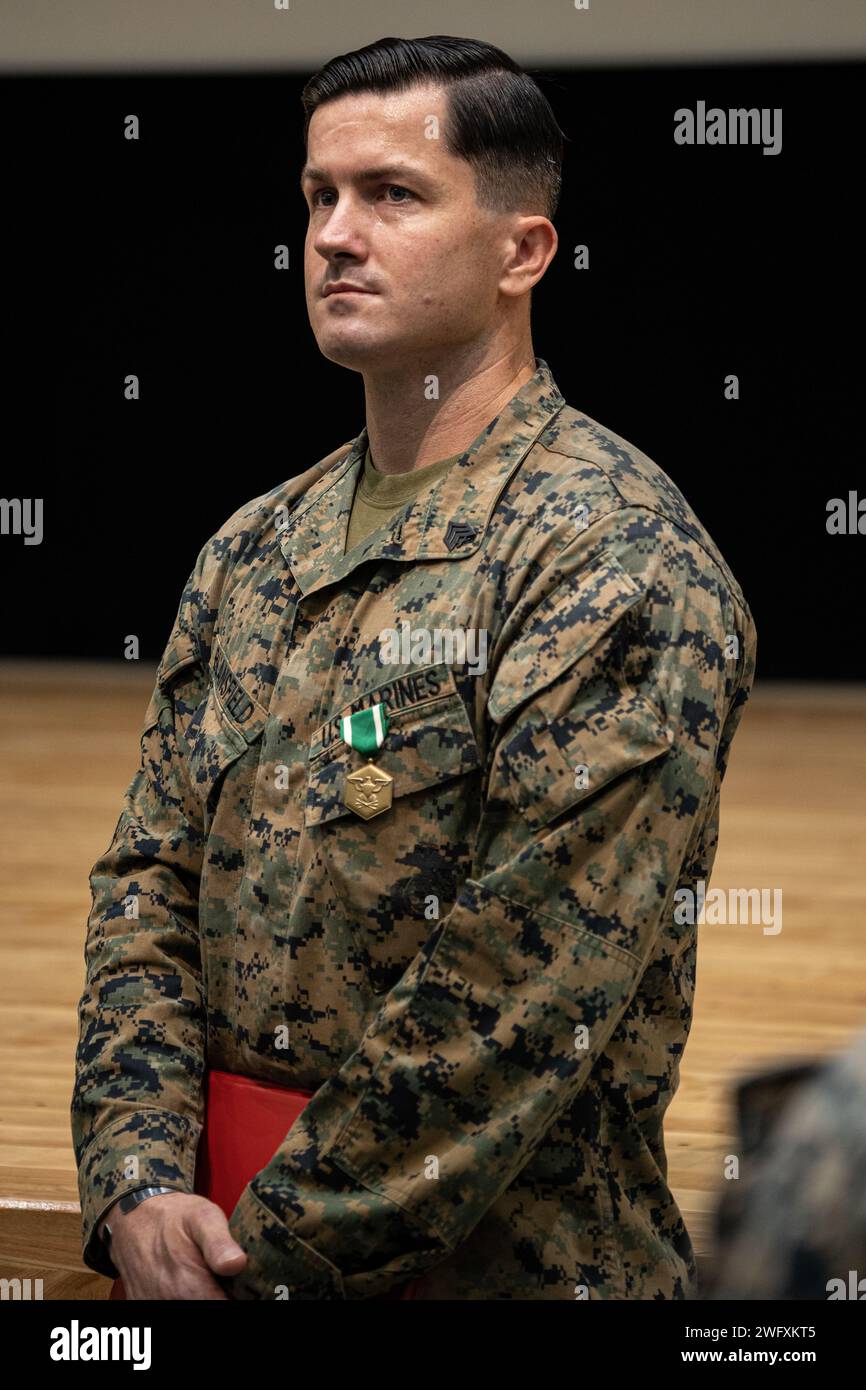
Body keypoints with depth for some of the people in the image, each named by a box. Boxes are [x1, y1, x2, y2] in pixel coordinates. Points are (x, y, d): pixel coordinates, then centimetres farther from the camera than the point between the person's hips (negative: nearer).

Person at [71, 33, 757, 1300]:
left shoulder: (619, 555, -15)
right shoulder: (252, 552, 8)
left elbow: (528, 988, -21)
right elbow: (149, 884, 7)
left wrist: (270, 1246, -18)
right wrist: (137, 1184, -8)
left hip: (500, 1259, -6)